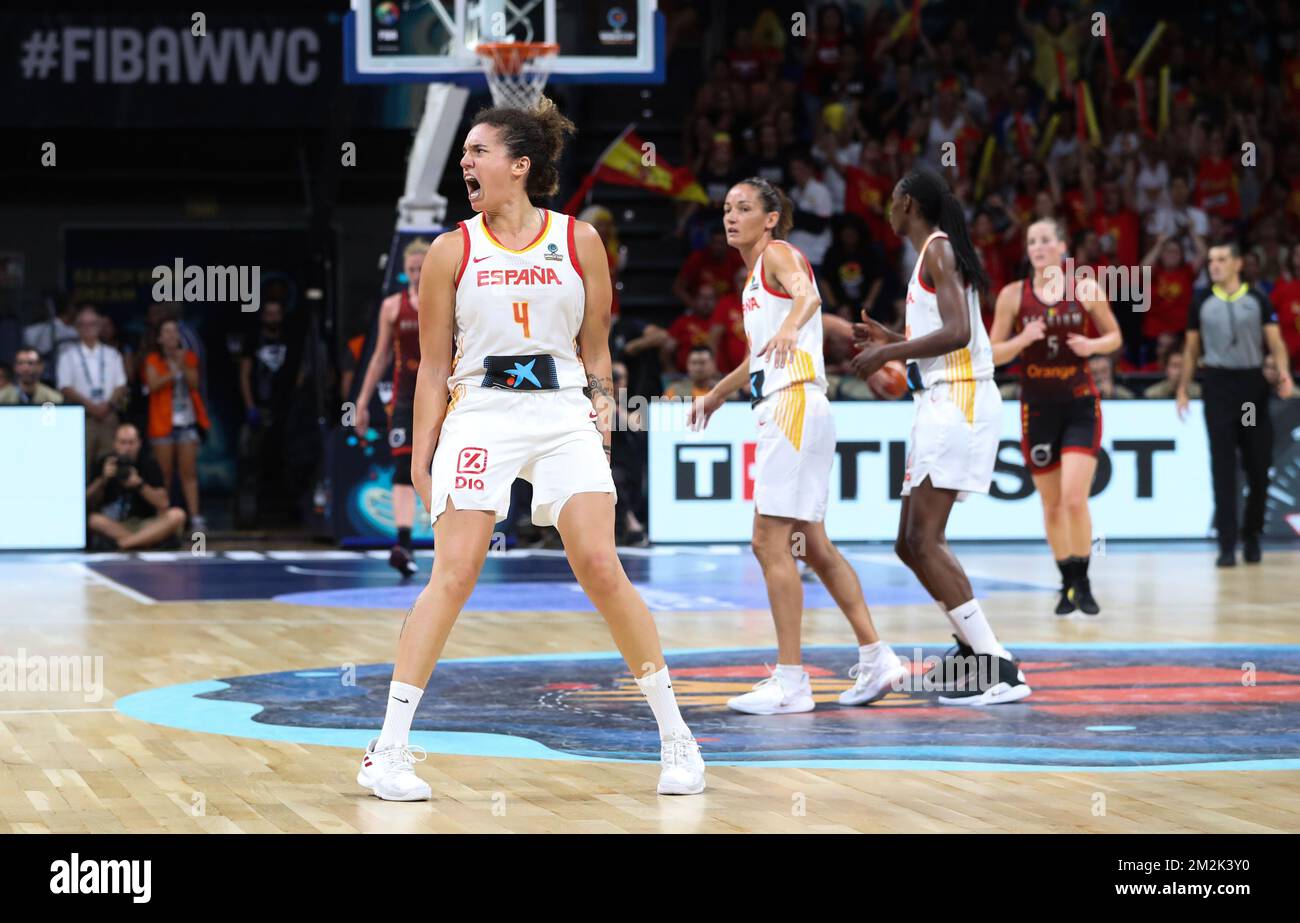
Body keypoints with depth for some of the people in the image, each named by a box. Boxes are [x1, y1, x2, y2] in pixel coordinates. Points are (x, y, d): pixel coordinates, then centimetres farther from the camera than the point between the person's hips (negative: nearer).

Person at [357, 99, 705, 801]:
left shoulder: (580, 241, 5)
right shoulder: (451, 252, 4)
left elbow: (596, 353, 12)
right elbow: (433, 368, 8)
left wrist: (603, 422, 4)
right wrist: (421, 458, 5)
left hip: (565, 417, 1)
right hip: (480, 415, 0)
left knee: (601, 568, -9)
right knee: (454, 573, -12)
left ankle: (675, 737, 4)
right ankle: (388, 750, -9)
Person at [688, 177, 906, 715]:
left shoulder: (779, 254, -4)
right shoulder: (756, 273, 23)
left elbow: (807, 294, -27)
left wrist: (789, 328, -48)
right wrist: (717, 395, 50)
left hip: (795, 404, -10)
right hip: (777, 409, 10)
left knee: (770, 543, -12)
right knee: (812, 545, 13)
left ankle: (790, 681, -12)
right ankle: (876, 658, 17)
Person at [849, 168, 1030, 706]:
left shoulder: (937, 248, -9)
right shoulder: (935, 252, 21)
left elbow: (957, 333, -21)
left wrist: (887, 354, -14)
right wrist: (892, 341, 26)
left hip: (957, 402, -10)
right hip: (943, 404, 10)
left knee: (925, 540, -15)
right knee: (911, 543, 13)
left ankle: (1000, 671, -19)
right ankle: (974, 649, 22)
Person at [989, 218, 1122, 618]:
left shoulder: (1086, 289, -2)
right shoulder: (1013, 295, -1)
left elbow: (1114, 336, 10)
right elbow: (993, 353, 1)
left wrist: (1092, 345, -11)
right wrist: (1023, 340, -17)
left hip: (1080, 404, -2)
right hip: (1037, 406, 2)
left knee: (1075, 499, -15)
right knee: (1052, 505, 8)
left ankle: (1082, 584, 0)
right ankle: (1067, 584, 23)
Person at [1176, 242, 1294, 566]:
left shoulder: (1257, 301, 5)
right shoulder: (1202, 303, 8)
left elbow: (1275, 341, 0)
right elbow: (1191, 347, 14)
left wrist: (1284, 372, -18)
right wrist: (1183, 388, 9)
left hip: (1253, 384, 0)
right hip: (1218, 385, 0)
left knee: (1258, 465, 4)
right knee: (1223, 468, -7)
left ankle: (1251, 536, 22)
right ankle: (1227, 544, -8)